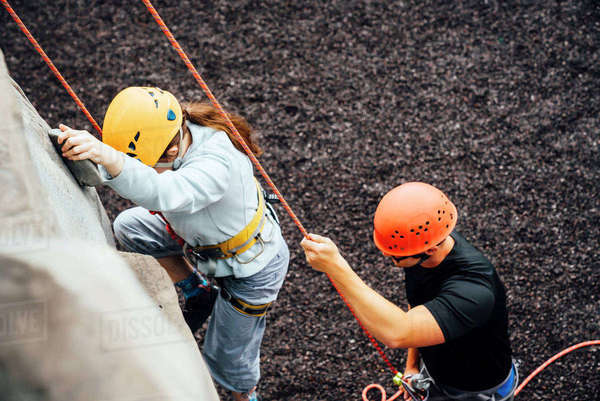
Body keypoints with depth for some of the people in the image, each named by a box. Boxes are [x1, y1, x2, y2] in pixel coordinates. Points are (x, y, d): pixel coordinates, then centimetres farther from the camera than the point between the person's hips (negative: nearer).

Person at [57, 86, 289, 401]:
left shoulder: (217, 164, -44)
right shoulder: (174, 132, -21)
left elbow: (163, 194, -63)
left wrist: (106, 156, -75)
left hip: (252, 267, -7)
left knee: (226, 358, 11)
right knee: (128, 226, 4)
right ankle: (198, 293, 18)